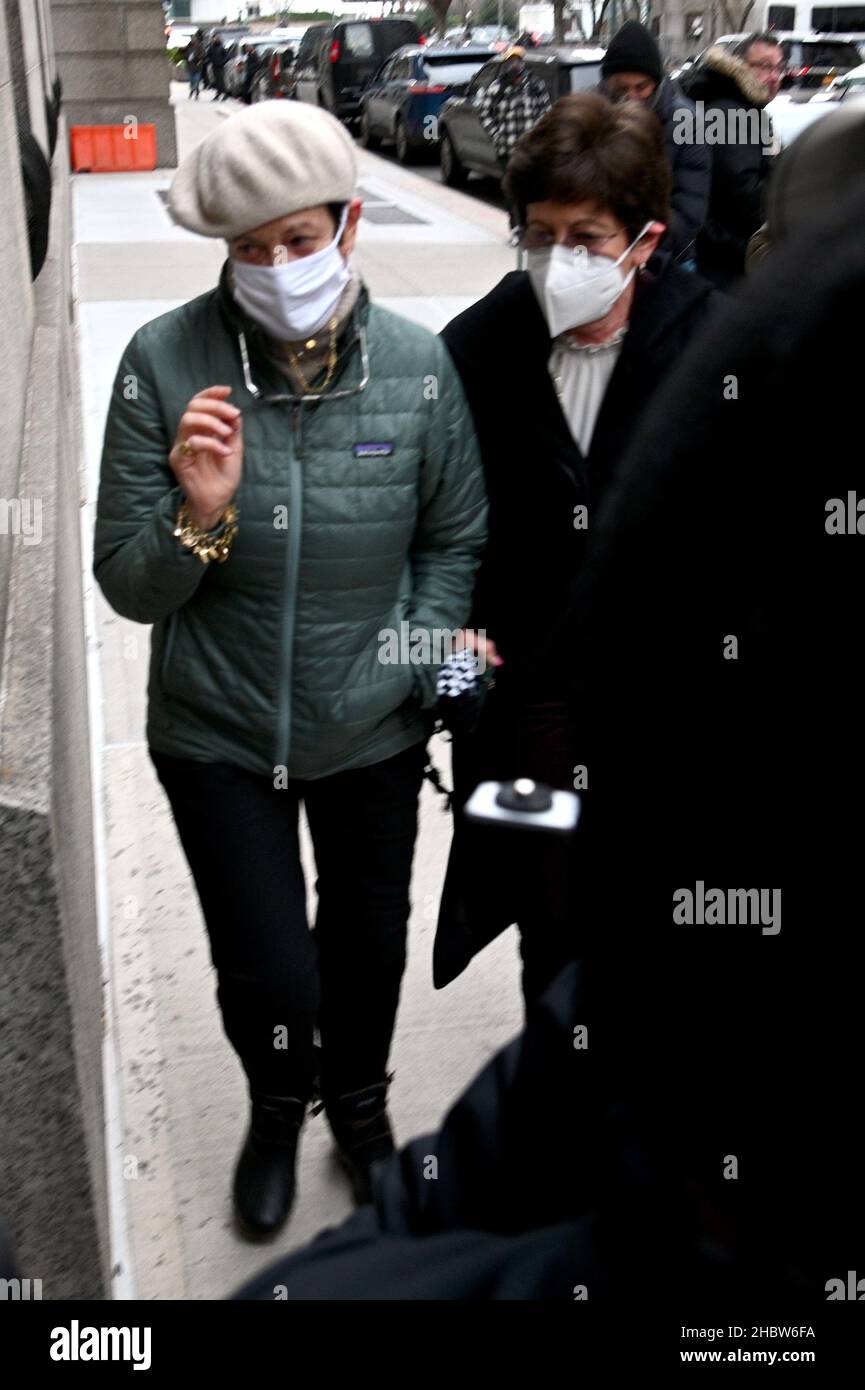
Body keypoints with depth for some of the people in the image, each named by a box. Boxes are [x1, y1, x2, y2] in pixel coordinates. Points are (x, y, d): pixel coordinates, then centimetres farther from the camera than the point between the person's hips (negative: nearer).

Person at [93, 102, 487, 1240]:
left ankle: (359, 1106, 55)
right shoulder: (165, 361, -17)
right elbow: (129, 587, -14)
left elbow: (456, 538, 1)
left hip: (374, 731, 2)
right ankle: (278, 1106, 44)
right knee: (269, 974, 4)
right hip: (219, 735, -1)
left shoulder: (418, 363, -13)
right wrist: (199, 515, -32)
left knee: (369, 933, 22)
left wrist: (424, 656, -12)